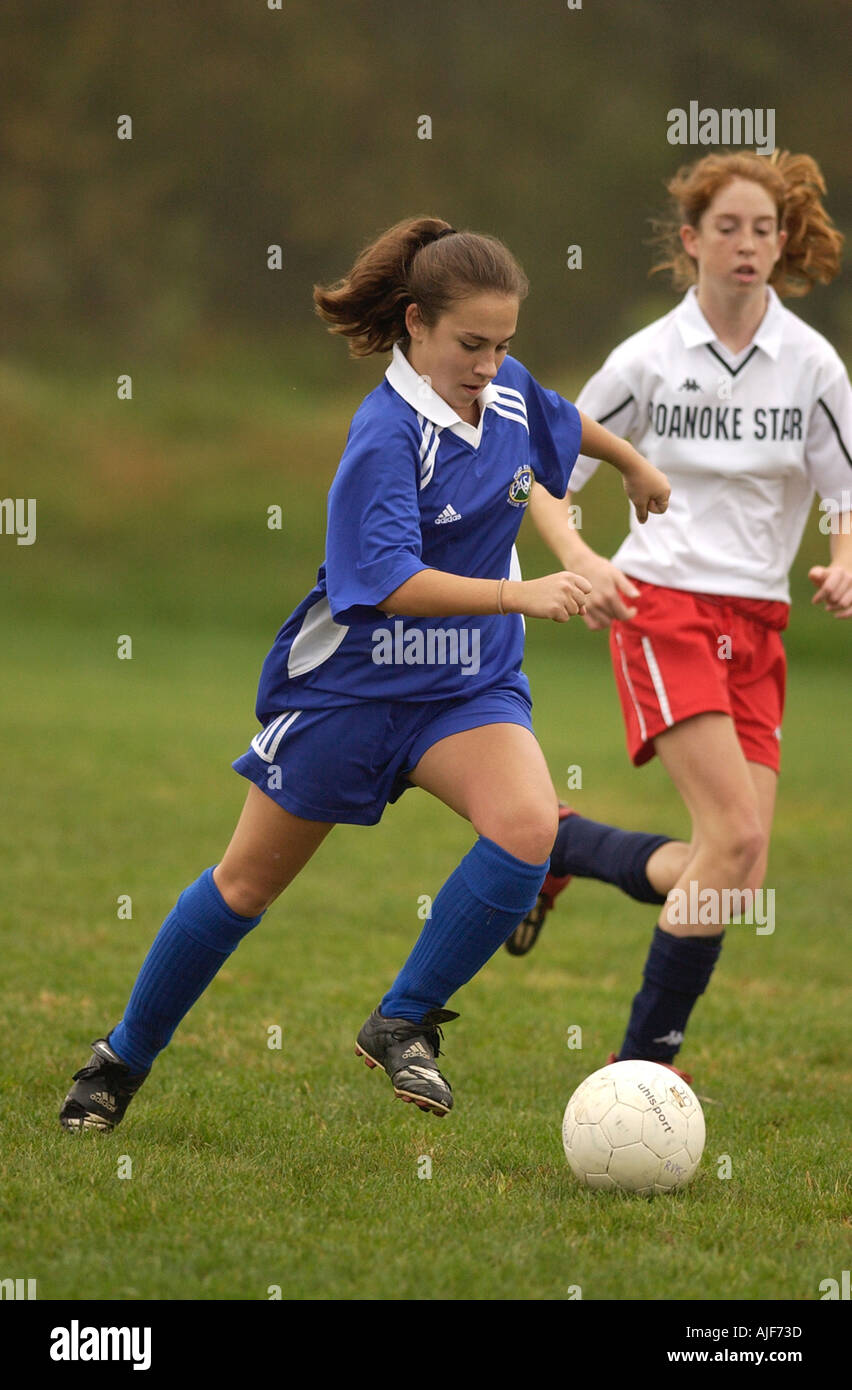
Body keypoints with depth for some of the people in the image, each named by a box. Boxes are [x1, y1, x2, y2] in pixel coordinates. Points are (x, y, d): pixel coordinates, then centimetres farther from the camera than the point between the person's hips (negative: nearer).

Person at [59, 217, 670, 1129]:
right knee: (249, 882, 8)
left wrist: (635, 464, 38)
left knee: (526, 825, -25)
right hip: (350, 677, -5)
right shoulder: (386, 433, -23)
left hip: (470, 680, 5)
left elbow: (565, 423, 25)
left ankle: (402, 1024, -10)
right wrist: (518, 594, -40)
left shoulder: (508, 395, -2)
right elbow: (392, 582, -33)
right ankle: (124, 1057, 28)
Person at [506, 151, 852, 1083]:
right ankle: (647, 1060, -9)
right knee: (736, 837, -20)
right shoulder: (650, 358, -2)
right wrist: (583, 563, -15)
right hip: (663, 607, -4)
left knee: (738, 880, -4)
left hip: (758, 623, 4)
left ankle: (561, 844, 22)